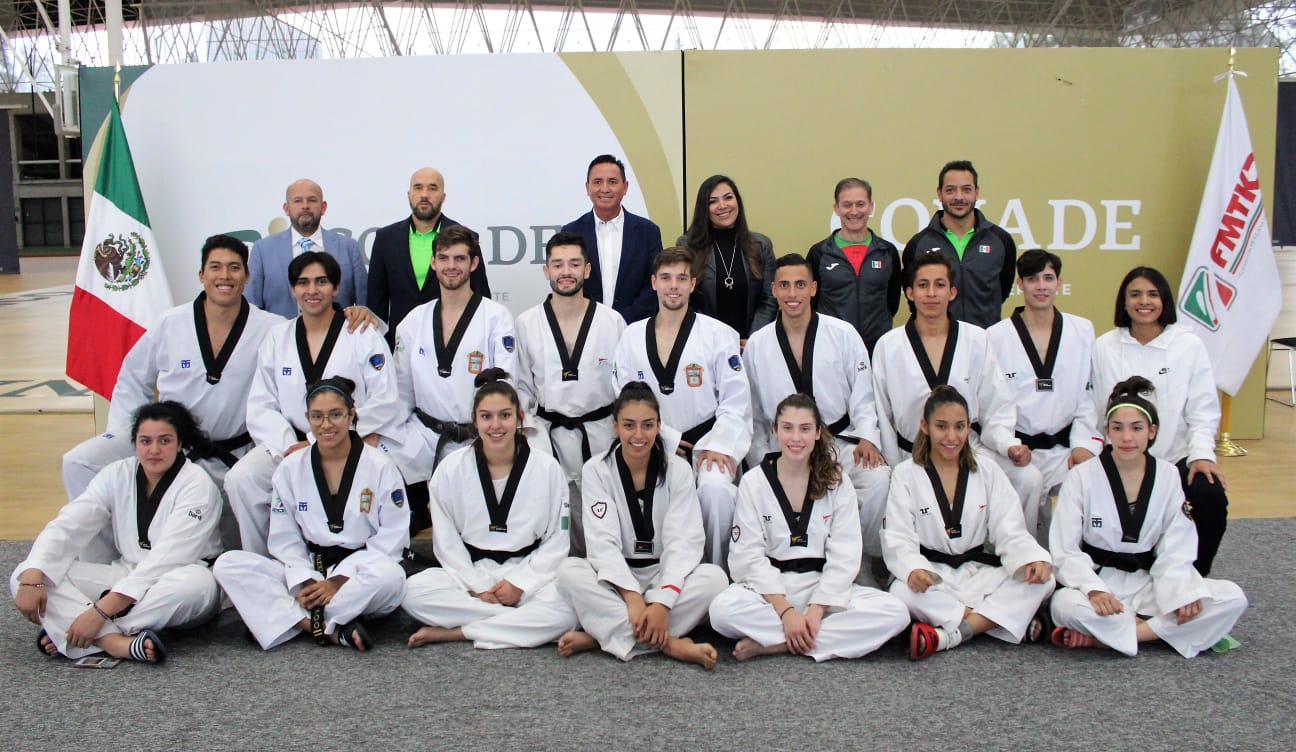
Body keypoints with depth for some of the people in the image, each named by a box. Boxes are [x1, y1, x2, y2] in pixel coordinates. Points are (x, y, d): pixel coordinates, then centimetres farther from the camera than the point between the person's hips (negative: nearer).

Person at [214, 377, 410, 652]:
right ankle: (332, 629, -30)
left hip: (362, 572, -4)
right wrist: (305, 583, -13)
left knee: (390, 577, -38)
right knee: (228, 564, -18)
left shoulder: (380, 467, -4)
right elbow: (284, 539, 5)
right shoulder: (290, 469, 5)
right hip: (307, 570, 4)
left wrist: (339, 581, -15)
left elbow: (392, 538, -6)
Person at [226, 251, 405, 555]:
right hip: (290, 444, 3)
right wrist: (288, 446, -13)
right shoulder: (277, 338, 14)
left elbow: (384, 401, -4)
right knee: (240, 480, -23)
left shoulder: (363, 335, 4)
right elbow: (260, 407, 7)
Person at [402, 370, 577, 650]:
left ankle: (454, 632, -22)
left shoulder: (547, 468, -3)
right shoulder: (451, 469, 0)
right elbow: (446, 541, 1)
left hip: (529, 572, -1)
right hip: (469, 571, 1)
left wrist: (520, 583, -11)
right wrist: (477, 587, -10)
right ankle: (519, 622, -22)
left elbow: (558, 539, -1)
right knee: (414, 592, -28)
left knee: (566, 608, -33)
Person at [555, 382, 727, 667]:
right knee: (568, 572, -30)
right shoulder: (596, 470, -6)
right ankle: (668, 642, -32)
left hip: (666, 575, 1)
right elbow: (602, 541, -15)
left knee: (714, 577, -29)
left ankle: (605, 632, -27)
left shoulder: (677, 470, -5)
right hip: (616, 578, 0)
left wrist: (662, 602, -29)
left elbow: (683, 541, -13)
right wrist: (632, 596, -31)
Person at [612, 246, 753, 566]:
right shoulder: (632, 337, 10)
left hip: (706, 441, -2)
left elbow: (735, 403, -2)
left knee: (716, 489, -33)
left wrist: (720, 446, -16)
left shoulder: (719, 335, 1)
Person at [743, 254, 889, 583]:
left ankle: (862, 564, -7)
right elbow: (752, 414, 12)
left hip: (842, 442, 0)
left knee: (879, 479, -31)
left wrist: (868, 438, -13)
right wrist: (762, 465, 3)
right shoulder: (757, 345, 7)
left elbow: (863, 398, 5)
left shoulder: (843, 334, 3)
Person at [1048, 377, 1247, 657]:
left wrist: (1184, 593, -18)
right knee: (1066, 605, -37)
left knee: (1233, 599, -17)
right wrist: (1094, 590, -29)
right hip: (1097, 579, -4)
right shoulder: (1082, 477, -8)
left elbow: (1175, 550, 0)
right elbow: (1065, 550, -11)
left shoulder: (1168, 476, 2)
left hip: (1149, 580, 5)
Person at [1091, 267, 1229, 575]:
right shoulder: (1104, 347, 5)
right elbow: (1097, 409, 3)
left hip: (1177, 456, 0)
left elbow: (1203, 408, 2)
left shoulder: (1189, 345, 4)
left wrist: (1201, 454, -11)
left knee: (1211, 497, -26)